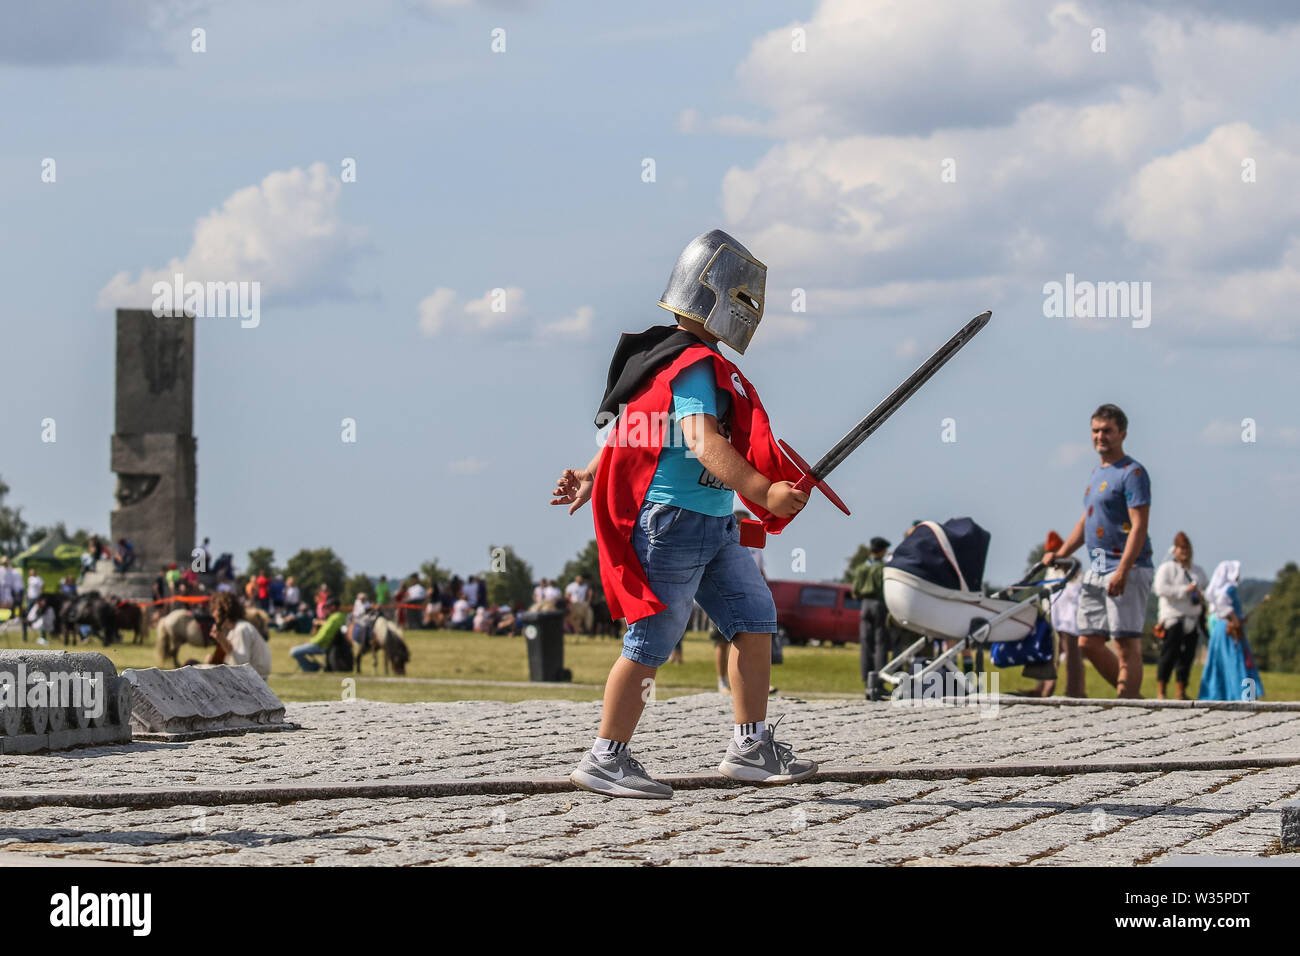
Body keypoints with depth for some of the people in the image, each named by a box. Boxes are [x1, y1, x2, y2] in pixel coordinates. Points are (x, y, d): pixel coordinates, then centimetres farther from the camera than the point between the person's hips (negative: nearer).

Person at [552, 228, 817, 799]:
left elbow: (628, 430, 21)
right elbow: (703, 441, -31)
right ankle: (605, 761, 4)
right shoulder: (695, 364, -17)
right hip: (675, 517, -11)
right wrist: (764, 492, -38)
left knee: (754, 620, 9)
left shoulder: (669, 356, 15)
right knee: (652, 643, -4)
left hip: (713, 526, 11)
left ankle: (751, 749, 13)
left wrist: (590, 478, 28)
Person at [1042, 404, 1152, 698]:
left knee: (1127, 644, -9)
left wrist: (1122, 571, -25)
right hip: (1096, 569, 9)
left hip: (1126, 569, -9)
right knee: (1089, 642, 9)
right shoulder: (1097, 473, 20)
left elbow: (1139, 526, -17)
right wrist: (1060, 553, 17)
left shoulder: (1132, 473, -9)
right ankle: (1133, 698, 19)